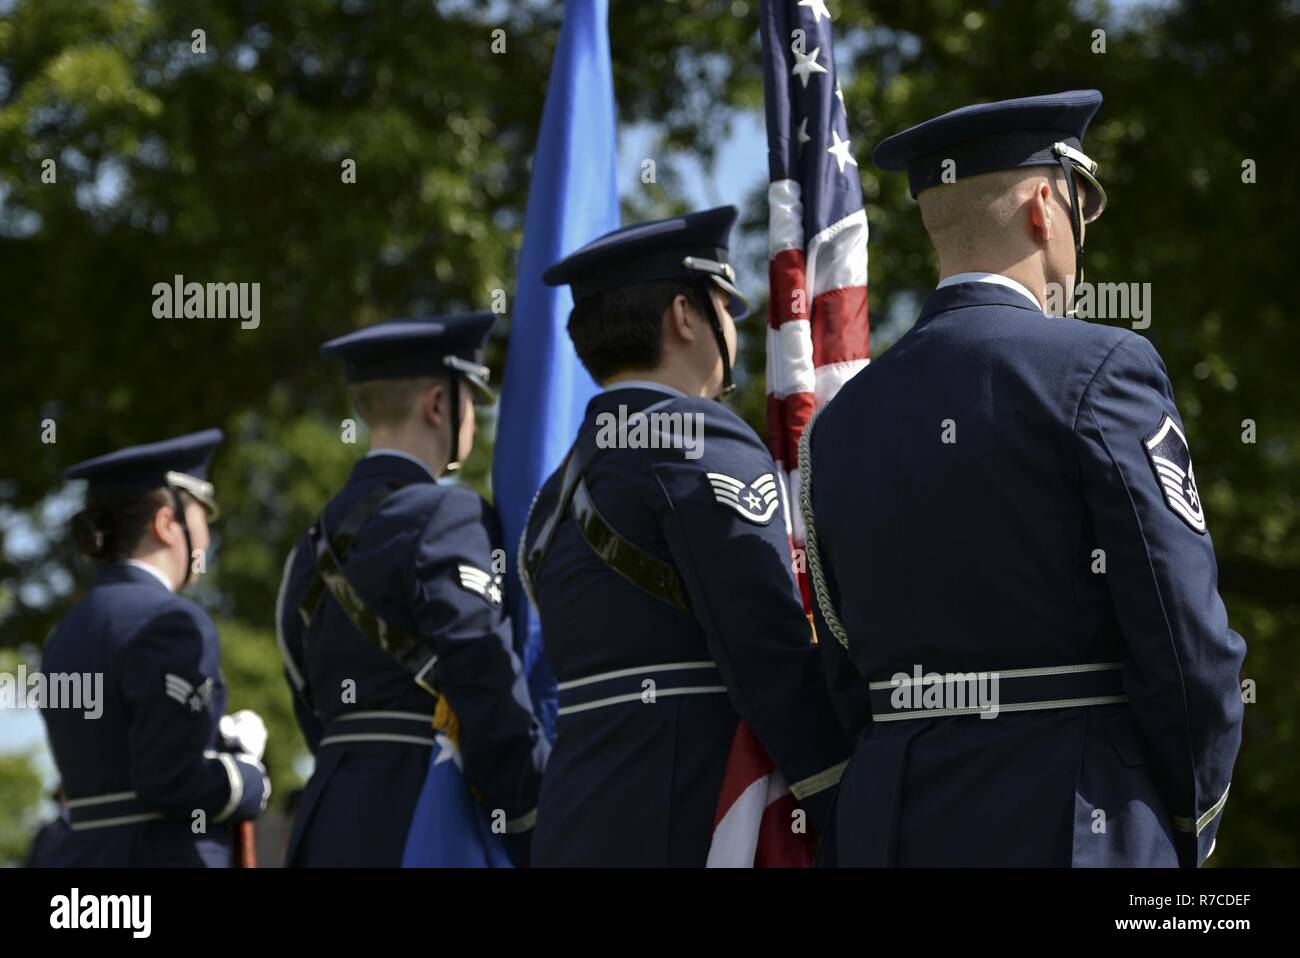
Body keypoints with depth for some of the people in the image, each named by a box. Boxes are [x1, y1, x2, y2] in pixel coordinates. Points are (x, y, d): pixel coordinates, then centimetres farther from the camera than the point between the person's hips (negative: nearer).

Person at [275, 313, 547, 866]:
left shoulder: (319, 543, 18)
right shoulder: (448, 520, -8)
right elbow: (495, 708, -15)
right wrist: (549, 845, -10)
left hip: (328, 827, 9)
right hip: (423, 829, -9)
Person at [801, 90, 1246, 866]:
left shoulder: (841, 424, 13)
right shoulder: (1100, 371, -7)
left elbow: (850, 659, 15)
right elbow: (1189, 637, -9)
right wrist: (1190, 825, 5)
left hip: (891, 830, 6)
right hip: (1077, 832, -6)